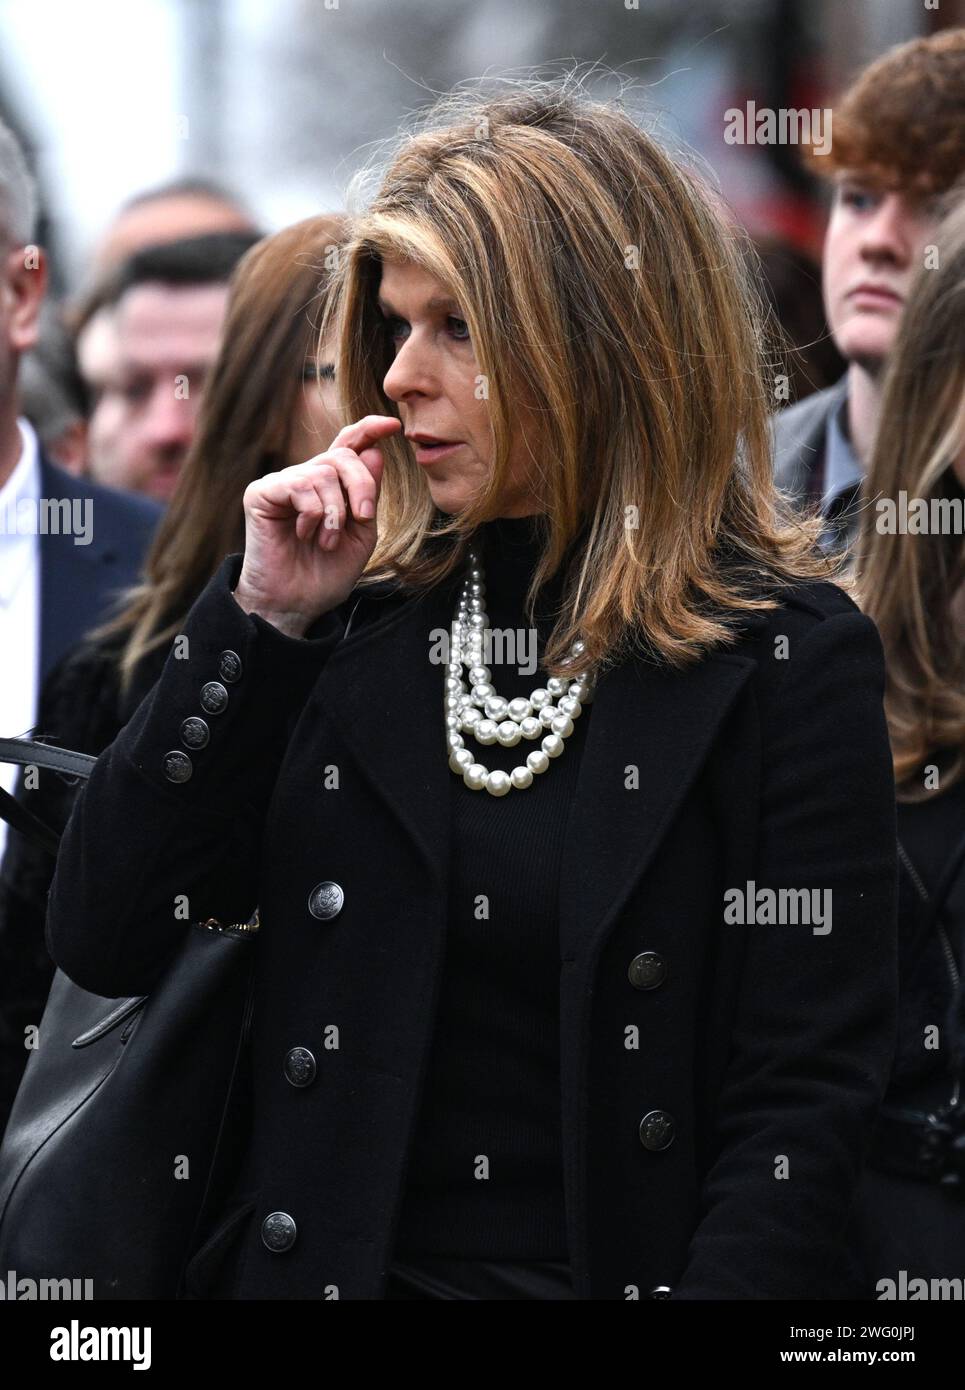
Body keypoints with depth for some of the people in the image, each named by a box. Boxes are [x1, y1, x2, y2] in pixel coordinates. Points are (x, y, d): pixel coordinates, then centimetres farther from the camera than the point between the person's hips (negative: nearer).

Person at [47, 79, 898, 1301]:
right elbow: (100, 945, 5)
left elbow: (808, 1091, -4)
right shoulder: (352, 619, 9)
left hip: (613, 1269, -3)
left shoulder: (786, 659, -1)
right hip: (316, 1262, 3)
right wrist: (260, 615, 0)